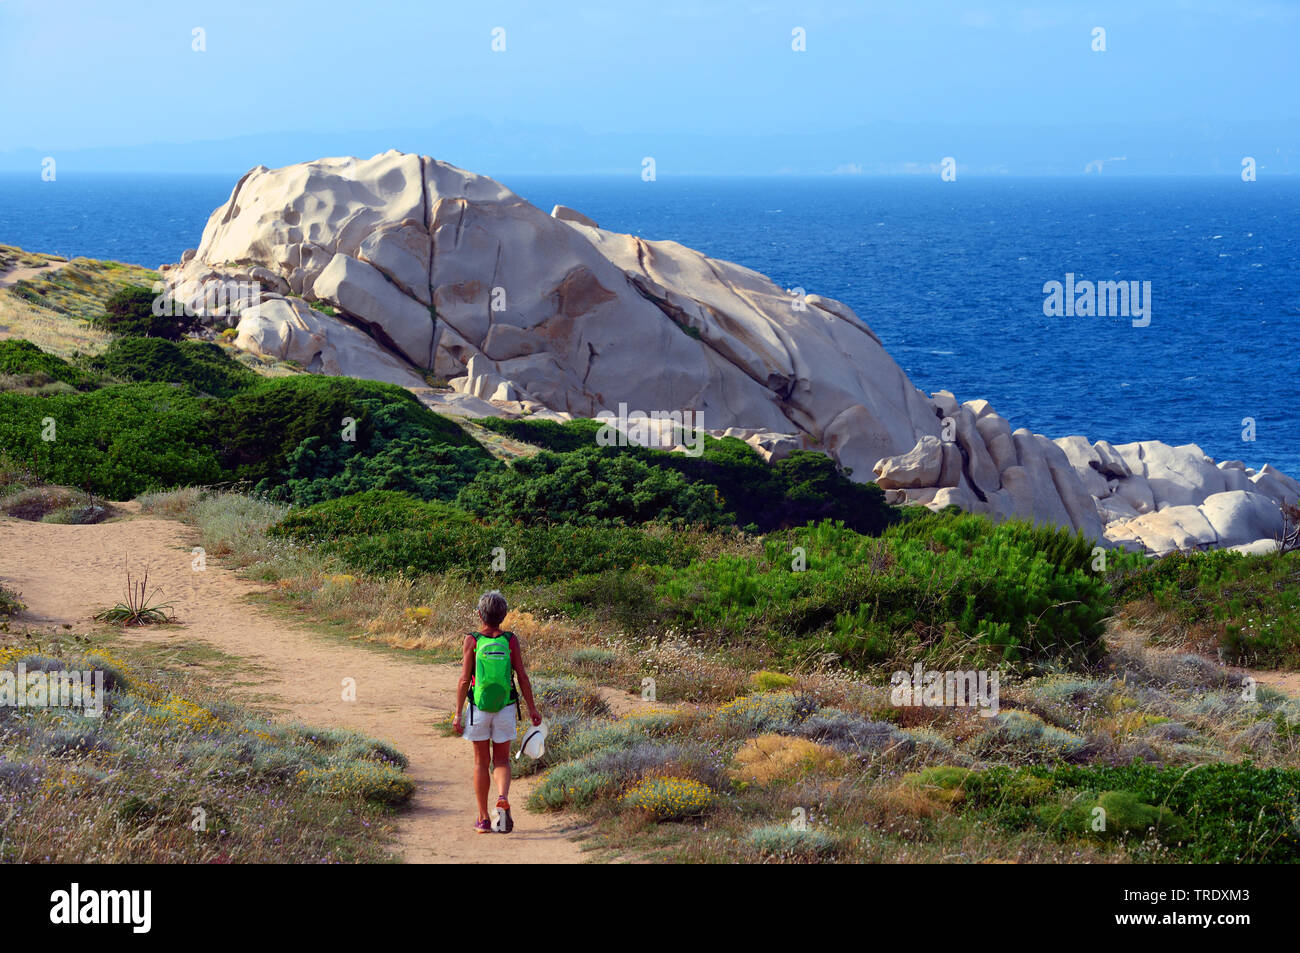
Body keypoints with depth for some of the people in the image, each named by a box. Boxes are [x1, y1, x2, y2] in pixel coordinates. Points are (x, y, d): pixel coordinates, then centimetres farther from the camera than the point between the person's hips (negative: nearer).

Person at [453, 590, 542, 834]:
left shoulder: (472, 640, -8)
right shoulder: (511, 640, -4)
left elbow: (464, 680, -10)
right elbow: (522, 677, -5)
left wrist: (458, 713, -4)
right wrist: (532, 709, 4)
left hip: (478, 708, -1)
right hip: (505, 708, 1)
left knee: (481, 762, 10)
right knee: (501, 760, 13)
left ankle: (484, 820, 12)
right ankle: (503, 799, -17)